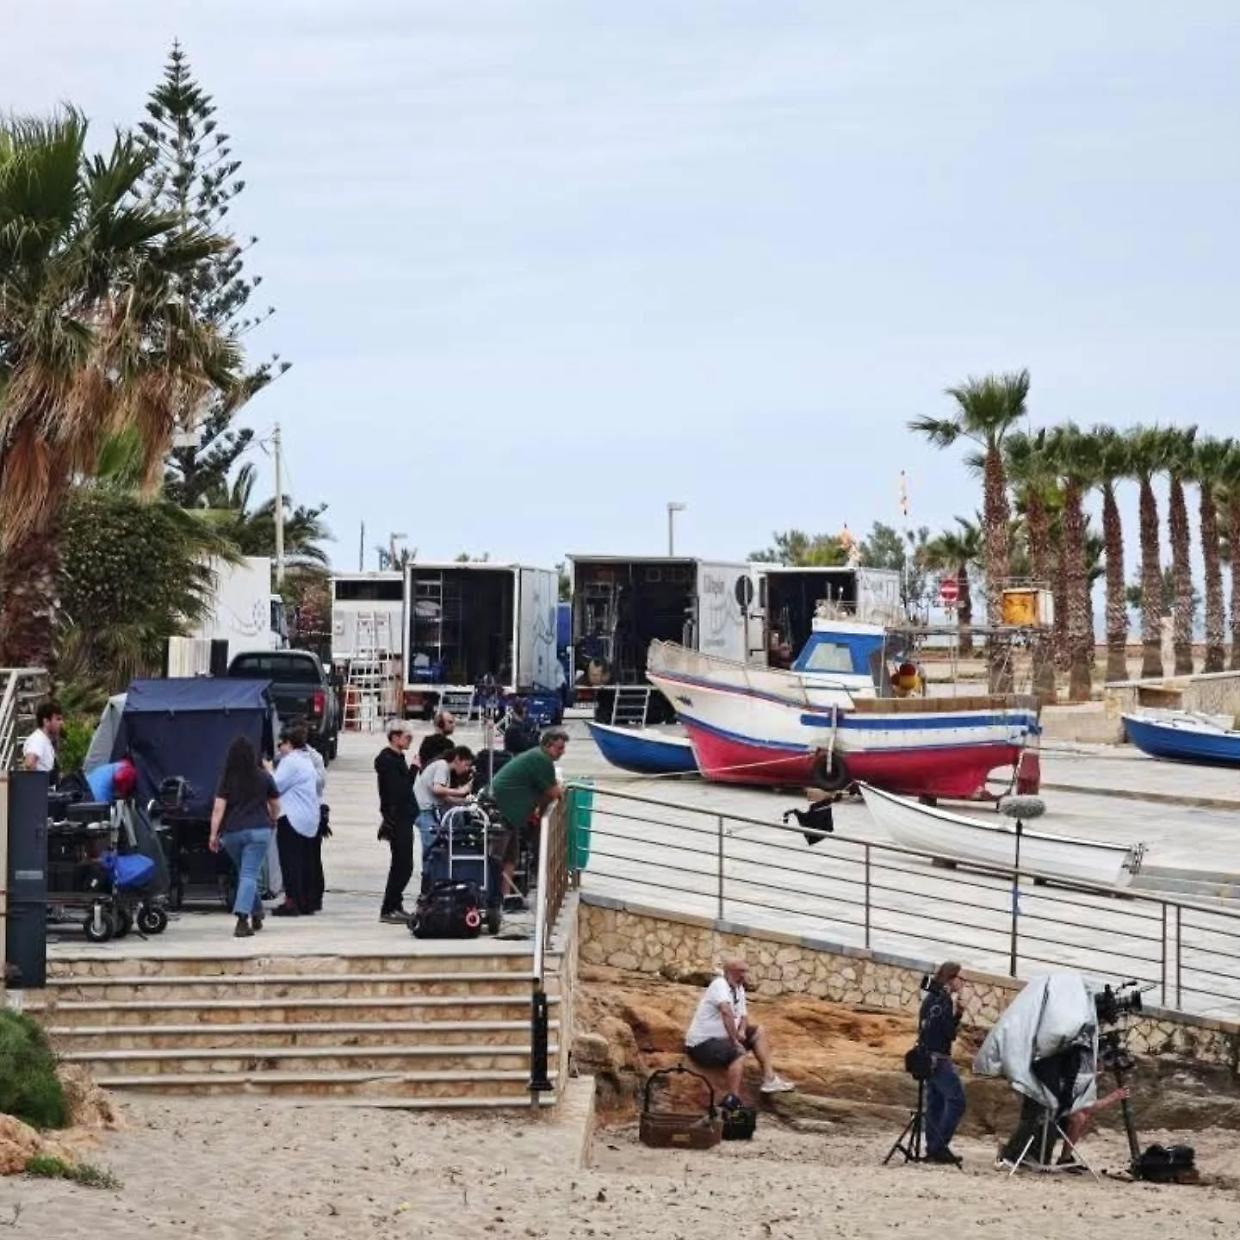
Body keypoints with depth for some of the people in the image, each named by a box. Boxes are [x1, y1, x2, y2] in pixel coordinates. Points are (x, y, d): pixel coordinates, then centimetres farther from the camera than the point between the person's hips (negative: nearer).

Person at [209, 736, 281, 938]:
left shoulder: (227, 779, -1)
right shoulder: (264, 777, 2)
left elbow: (218, 808, -8)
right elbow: (275, 805, 13)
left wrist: (214, 834, -6)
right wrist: (272, 821, 33)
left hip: (231, 832, 1)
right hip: (258, 830, -1)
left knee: (246, 874, 19)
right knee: (249, 875, -7)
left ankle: (256, 915, 30)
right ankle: (242, 918, -23)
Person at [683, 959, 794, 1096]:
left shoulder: (739, 988, 9)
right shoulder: (720, 985, -19)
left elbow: (743, 1016, 18)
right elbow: (726, 1012, -35)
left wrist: (742, 1031, -5)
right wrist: (734, 1041, -33)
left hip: (722, 1038, 10)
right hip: (702, 1044, -10)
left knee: (759, 1032, 9)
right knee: (739, 1054, -31)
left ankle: (769, 1078, 0)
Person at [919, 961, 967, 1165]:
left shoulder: (930, 998, 14)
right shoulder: (944, 1001, -14)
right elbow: (949, 1032, -18)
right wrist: (955, 1011, -15)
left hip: (927, 1055, 10)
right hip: (939, 1058, -10)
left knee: (935, 1102, 10)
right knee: (956, 1100, -9)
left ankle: (933, 1149, 9)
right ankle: (940, 1146, -13)